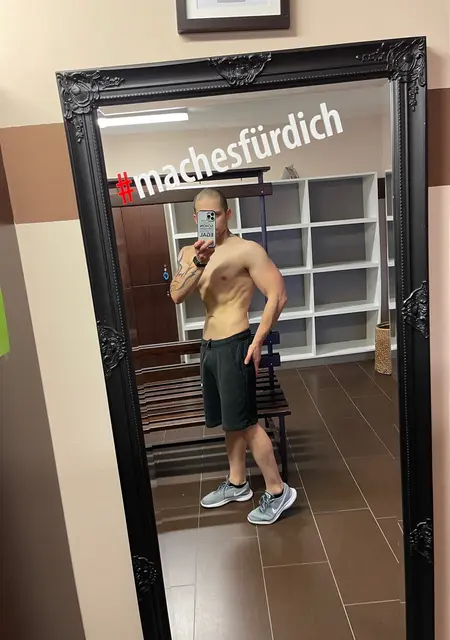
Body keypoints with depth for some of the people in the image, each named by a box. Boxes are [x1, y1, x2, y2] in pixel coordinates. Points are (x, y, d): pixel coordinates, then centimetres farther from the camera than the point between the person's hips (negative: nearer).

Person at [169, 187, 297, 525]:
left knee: (244, 422, -1)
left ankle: (278, 491, 16)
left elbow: (278, 295, -15)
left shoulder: (246, 249, -10)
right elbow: (177, 295, -4)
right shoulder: (189, 253, 9)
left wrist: (258, 341, -16)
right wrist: (199, 262, -19)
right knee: (230, 421, 18)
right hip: (209, 345, 7)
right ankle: (237, 483, 35)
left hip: (234, 345, -7)